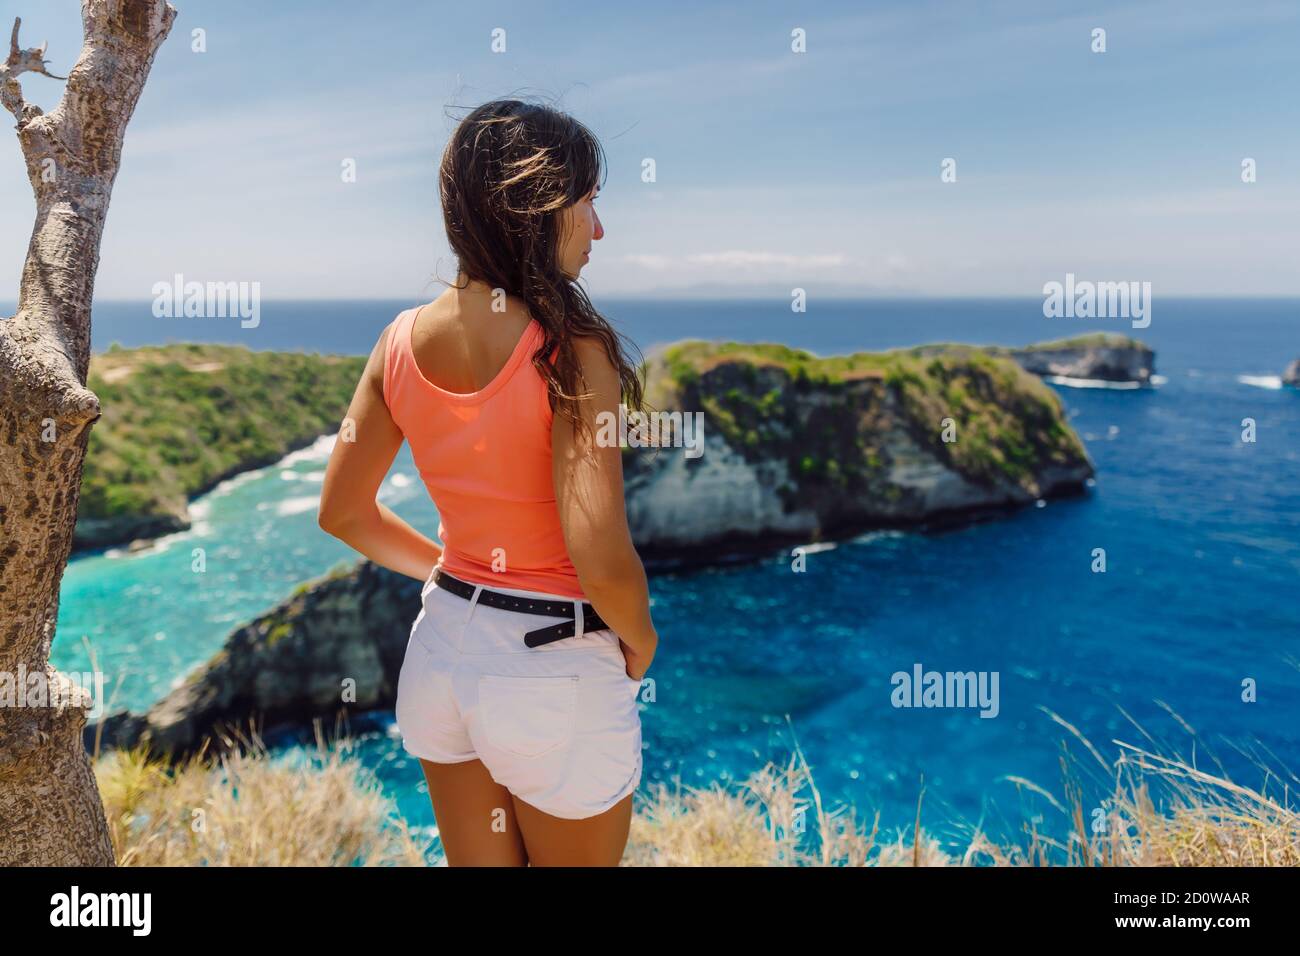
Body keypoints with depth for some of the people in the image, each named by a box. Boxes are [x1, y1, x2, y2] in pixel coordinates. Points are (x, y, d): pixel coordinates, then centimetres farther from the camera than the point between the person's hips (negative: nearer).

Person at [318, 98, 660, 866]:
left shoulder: (404, 340, -4)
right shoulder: (570, 348, -22)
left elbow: (342, 512, 4)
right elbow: (602, 563, -27)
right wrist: (641, 640, -7)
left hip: (443, 650, 6)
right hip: (555, 668, -5)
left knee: (476, 860, 25)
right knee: (578, 855, 21)